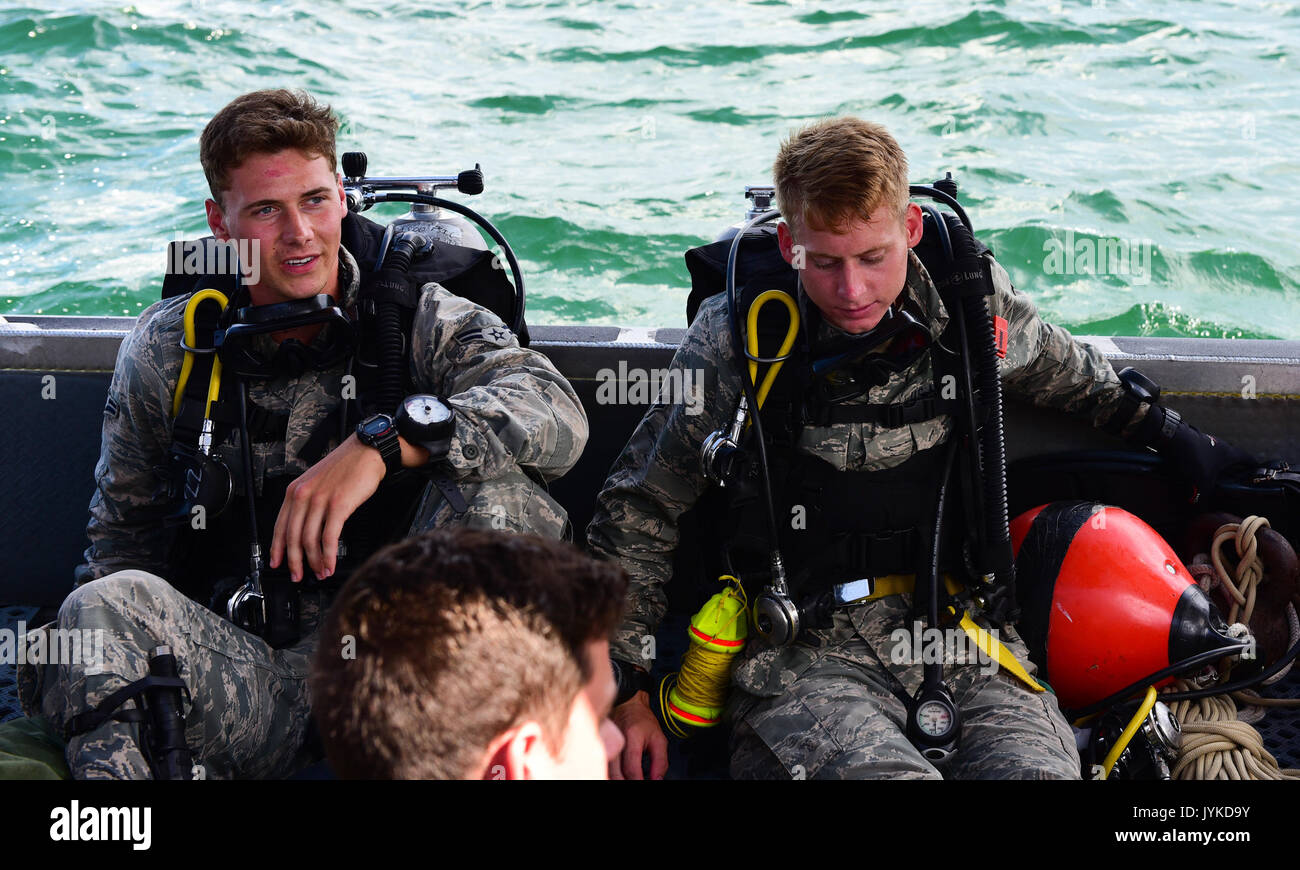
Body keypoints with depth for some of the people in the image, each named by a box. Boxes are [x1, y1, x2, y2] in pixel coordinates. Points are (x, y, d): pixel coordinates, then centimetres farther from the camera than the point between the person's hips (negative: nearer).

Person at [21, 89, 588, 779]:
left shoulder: (422, 321, 0)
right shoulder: (165, 351, 6)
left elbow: (558, 412, -18)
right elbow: (122, 534, 15)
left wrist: (385, 440, -30)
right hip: (243, 680, 1)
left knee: (493, 488, -25)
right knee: (103, 607, -29)